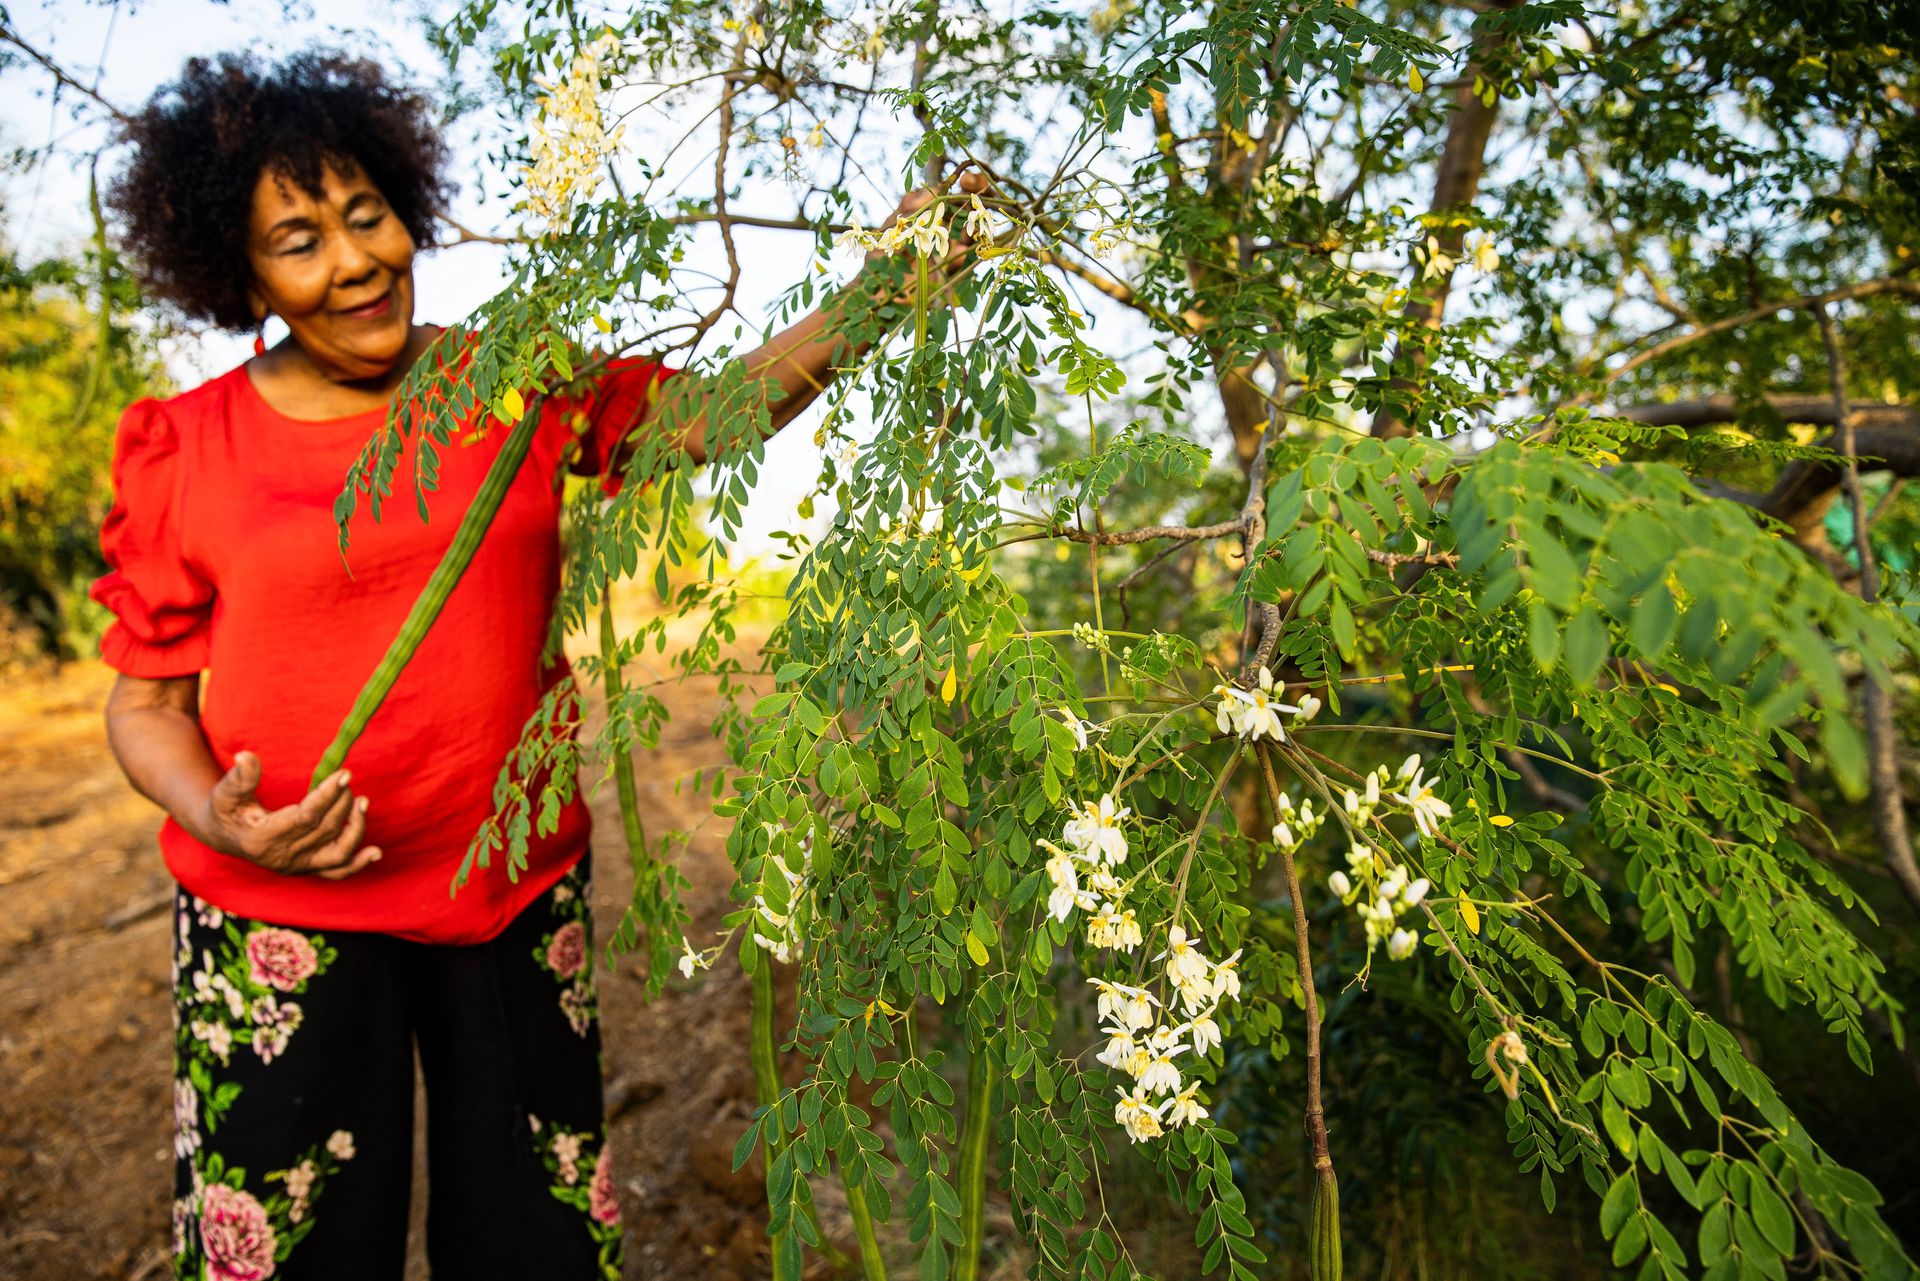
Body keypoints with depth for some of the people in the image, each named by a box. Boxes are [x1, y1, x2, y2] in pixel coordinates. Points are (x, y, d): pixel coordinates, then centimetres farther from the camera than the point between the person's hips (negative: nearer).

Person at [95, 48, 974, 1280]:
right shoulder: (185, 450, -1)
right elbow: (147, 701, 3)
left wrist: (881, 286, -17)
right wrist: (228, 824, -16)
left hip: (516, 891, 2)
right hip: (283, 913, -1)